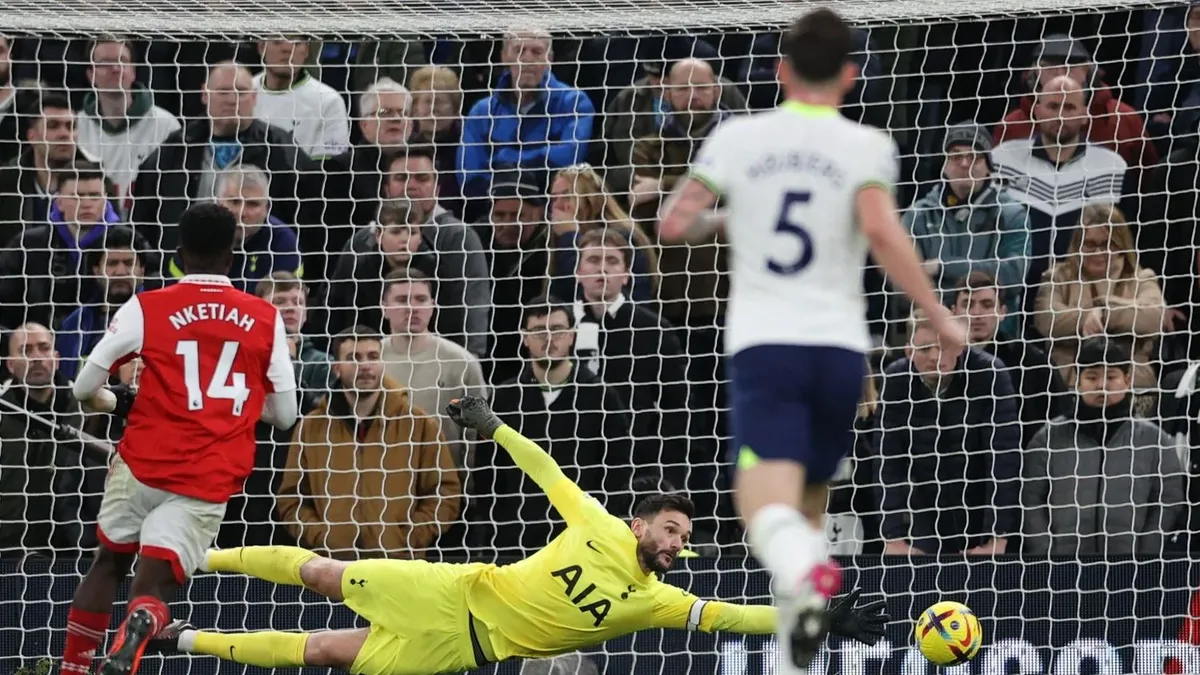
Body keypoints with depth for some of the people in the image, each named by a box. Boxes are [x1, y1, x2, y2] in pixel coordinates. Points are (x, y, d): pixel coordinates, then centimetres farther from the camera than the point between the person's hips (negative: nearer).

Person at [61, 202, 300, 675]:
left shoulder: (145, 308, -1)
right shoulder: (266, 319, 4)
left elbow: (85, 390, 4)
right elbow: (285, 415, 10)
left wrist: (118, 404, 26)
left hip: (143, 464, 0)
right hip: (211, 481, 0)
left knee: (108, 565, 24)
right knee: (152, 590, -1)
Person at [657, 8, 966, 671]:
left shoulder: (737, 137, 6)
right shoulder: (866, 146, 2)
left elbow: (672, 224, 4)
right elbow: (880, 231, -14)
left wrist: (712, 219, 26)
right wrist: (939, 316, -7)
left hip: (761, 343, -1)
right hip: (839, 345, 1)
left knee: (769, 505, -16)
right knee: (809, 504, 20)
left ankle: (803, 570, -51)